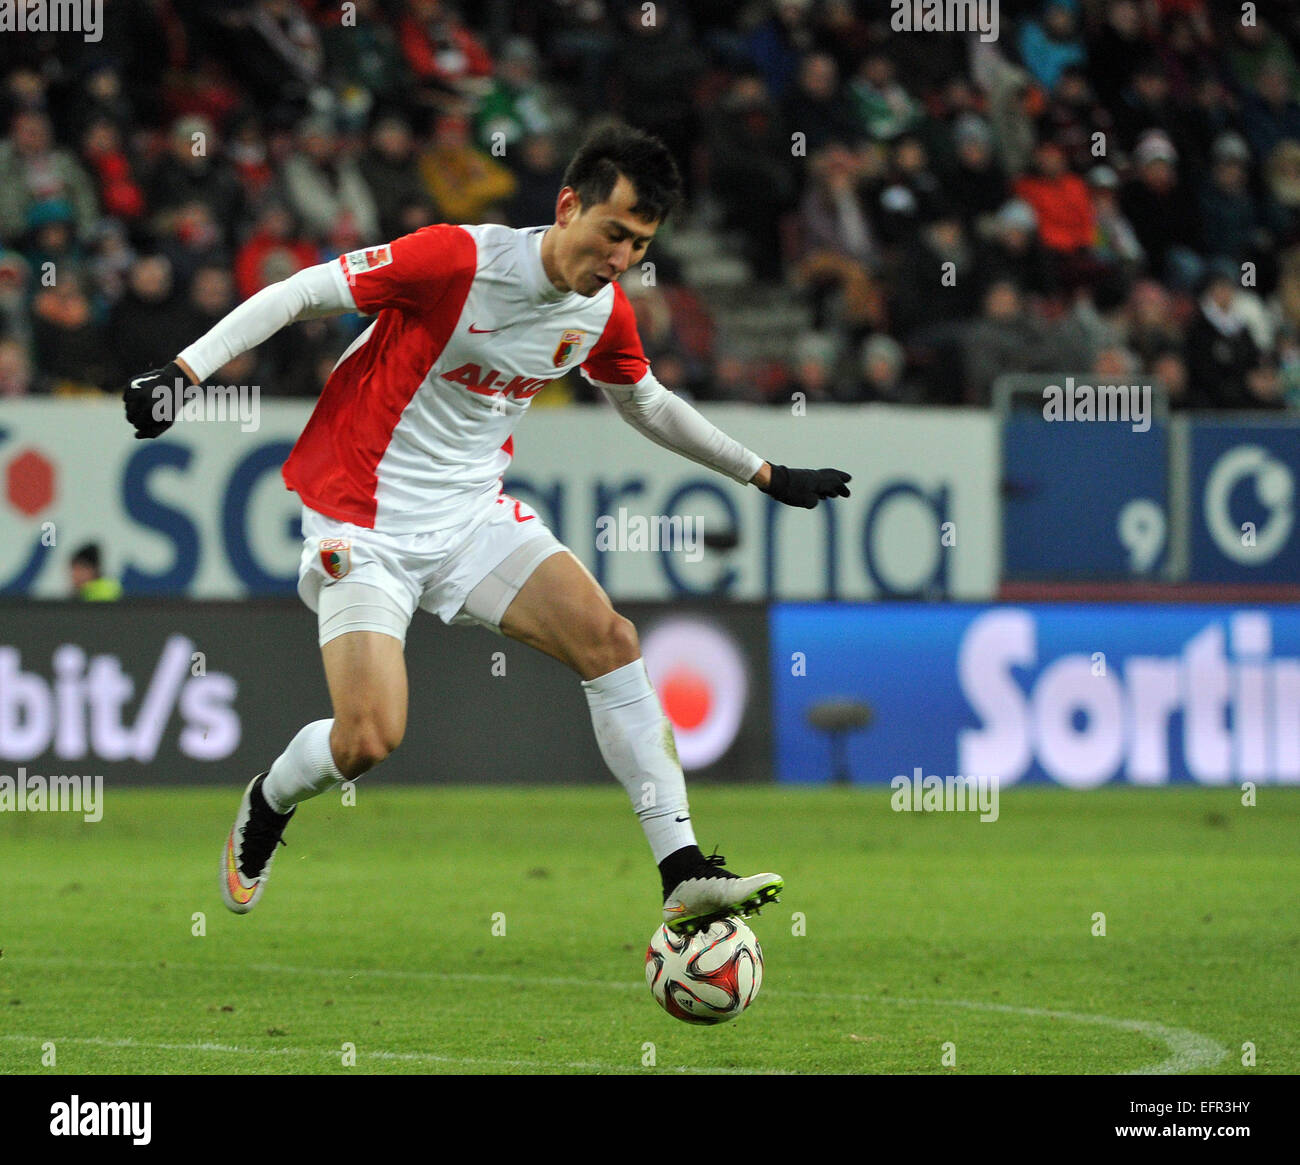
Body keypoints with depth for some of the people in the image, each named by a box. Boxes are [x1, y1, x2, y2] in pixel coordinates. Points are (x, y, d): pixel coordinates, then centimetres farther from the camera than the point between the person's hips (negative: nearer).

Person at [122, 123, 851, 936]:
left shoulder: (604, 311, -1)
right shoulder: (460, 259, -22)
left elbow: (646, 404, 21)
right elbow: (302, 293, -16)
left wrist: (765, 475, 25)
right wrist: (184, 371, -24)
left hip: (476, 516, 6)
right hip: (367, 523, -6)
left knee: (611, 640, -13)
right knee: (369, 741, -17)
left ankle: (683, 876, -12)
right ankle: (267, 806, 19)